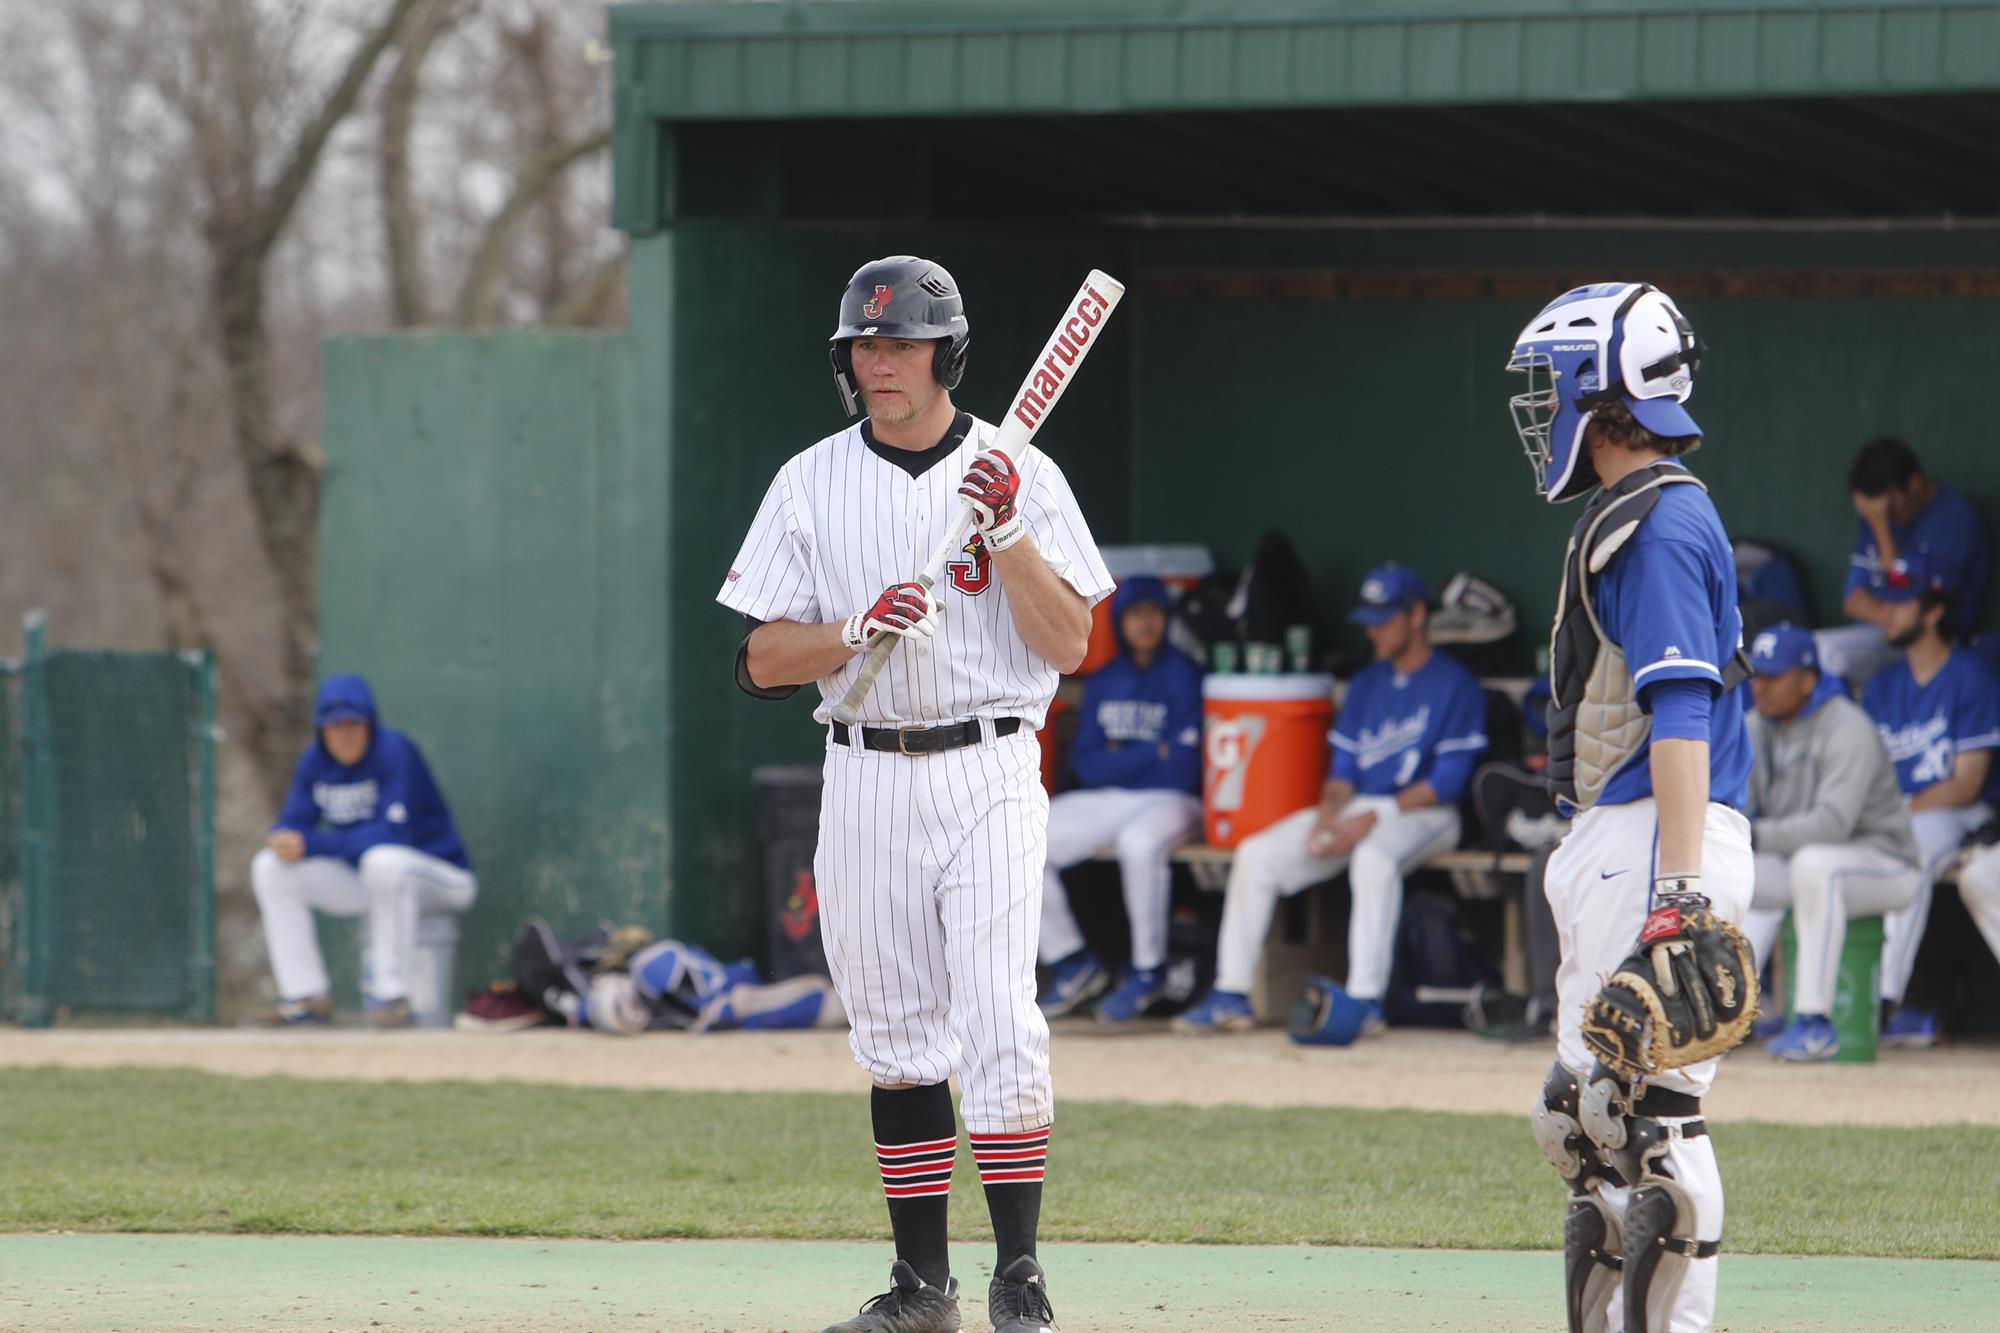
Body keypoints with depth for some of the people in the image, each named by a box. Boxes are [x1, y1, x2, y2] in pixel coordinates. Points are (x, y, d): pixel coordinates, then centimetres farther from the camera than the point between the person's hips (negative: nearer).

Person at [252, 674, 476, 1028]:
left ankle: (391, 996, -32)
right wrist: (283, 841, -28)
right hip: (361, 882, 7)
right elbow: (292, 827, -1)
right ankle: (307, 997, -6)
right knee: (269, 865, -6)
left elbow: (393, 835, -29)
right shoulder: (314, 761, 0)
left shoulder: (395, 751, -20)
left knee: (383, 860, -39)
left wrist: (310, 844, -32)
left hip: (441, 876, -7)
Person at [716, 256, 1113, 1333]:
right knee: (897, 1034, 6)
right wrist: (857, 629, -15)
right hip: (865, 784, 3)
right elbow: (763, 661, 4)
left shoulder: (1019, 475, 1)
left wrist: (1007, 534, -16)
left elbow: (1068, 647, -4)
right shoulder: (811, 484, 7)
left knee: (999, 1022, -13)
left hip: (989, 772, -3)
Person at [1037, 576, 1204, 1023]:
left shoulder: (1184, 677, -6)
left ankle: (1148, 970, -24)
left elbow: (1181, 767, -13)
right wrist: (1152, 754, -9)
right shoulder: (1103, 682, 12)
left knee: (1138, 841, -40)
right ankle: (1072, 963, 0)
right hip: (1105, 802, 6)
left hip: (1170, 801, -6)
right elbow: (1086, 764, 4)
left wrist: (1118, 758, -4)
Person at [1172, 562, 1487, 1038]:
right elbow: (1344, 768, 16)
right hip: (1357, 811, 7)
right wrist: (1328, 813, -6)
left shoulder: (1454, 686, -4)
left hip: (1423, 815, -7)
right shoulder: (1366, 685, 18)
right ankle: (1231, 995, -9)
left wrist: (1374, 818, -19)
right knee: (1257, 854, -8)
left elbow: (1446, 782, -12)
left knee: (1373, 857, -40)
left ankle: (1364, 1002, -40)